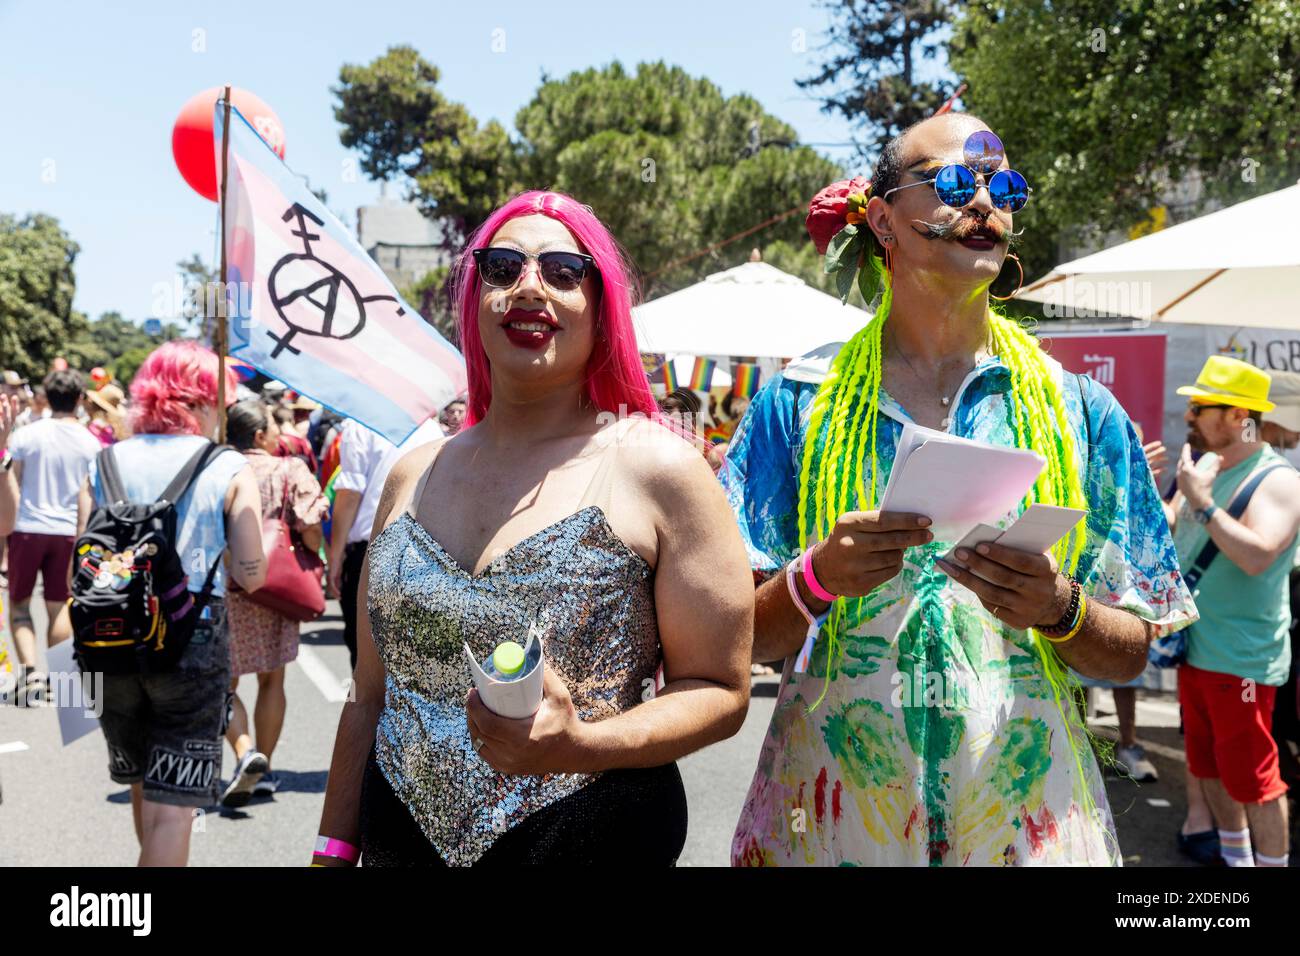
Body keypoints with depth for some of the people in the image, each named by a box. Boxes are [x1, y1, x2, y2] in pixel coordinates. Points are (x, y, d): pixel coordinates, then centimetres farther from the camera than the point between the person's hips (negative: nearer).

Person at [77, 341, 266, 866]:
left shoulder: (106, 464, 3)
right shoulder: (230, 469, -5)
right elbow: (250, 575, -8)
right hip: (193, 642, -4)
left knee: (144, 786, 24)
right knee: (173, 806, 1)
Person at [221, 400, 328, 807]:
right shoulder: (290, 470, -5)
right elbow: (310, 532, -14)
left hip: (225, 589, 0)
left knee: (224, 685, 9)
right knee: (272, 682, 14)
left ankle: (245, 753, -14)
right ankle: (264, 771, 18)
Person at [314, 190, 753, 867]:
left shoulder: (660, 471, -9)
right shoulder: (413, 476, 4)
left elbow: (720, 693, -9)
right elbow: (370, 695, 10)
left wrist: (580, 745, -24)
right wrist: (335, 850, 7)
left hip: (590, 836, -4)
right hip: (402, 837, 4)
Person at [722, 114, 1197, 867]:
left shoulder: (1082, 411, 0)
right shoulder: (799, 402, -3)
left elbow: (1130, 654, 2)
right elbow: (742, 641, -3)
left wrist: (1061, 611, -17)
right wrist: (817, 577, -21)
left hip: (1024, 813, 1)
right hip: (830, 808, -1)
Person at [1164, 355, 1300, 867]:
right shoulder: (1202, 467, 10)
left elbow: (1257, 555, -27)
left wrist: (1201, 502, -26)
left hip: (1242, 658, -8)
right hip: (1194, 648, 8)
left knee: (1252, 777, -1)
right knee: (1210, 767, 17)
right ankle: (1234, 858, 32)